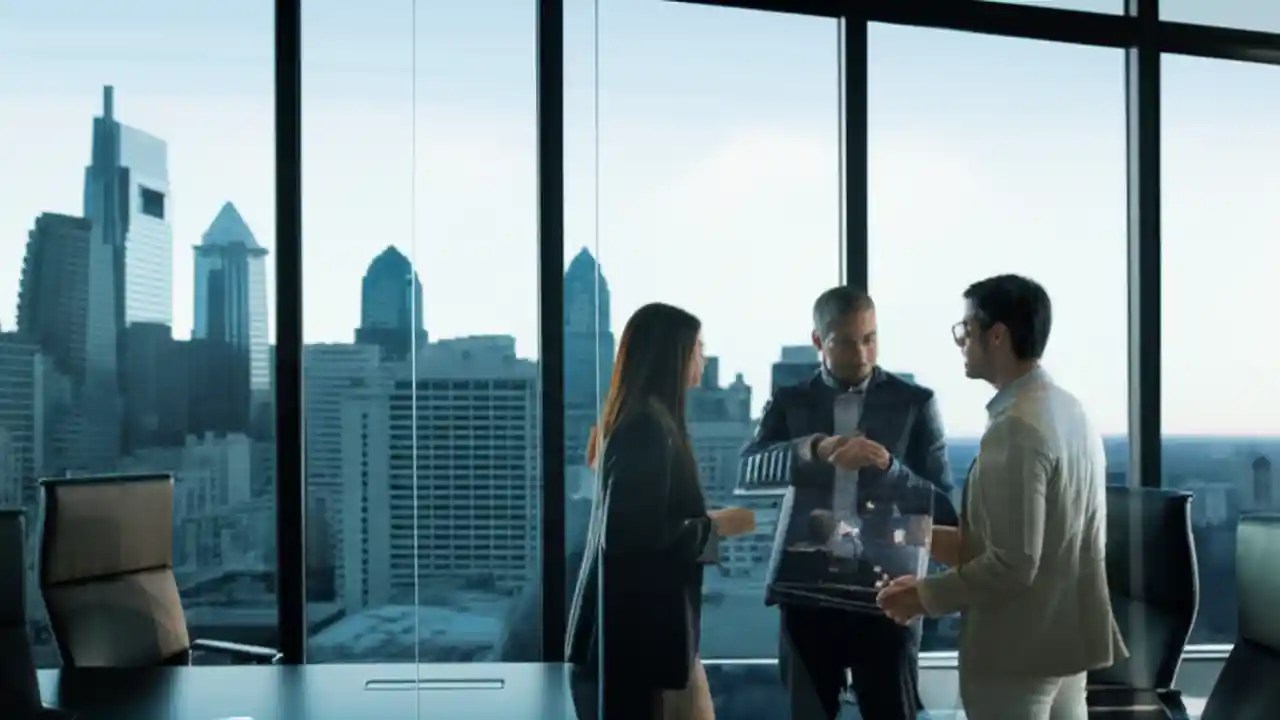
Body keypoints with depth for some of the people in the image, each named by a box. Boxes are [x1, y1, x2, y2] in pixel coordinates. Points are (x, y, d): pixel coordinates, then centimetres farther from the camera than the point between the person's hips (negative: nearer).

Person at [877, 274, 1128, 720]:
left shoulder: (1015, 429, -22)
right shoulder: (1068, 410, 7)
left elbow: (1012, 565, -24)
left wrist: (926, 596, -12)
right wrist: (951, 541, 13)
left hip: (1018, 648, -9)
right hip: (1066, 634, 9)